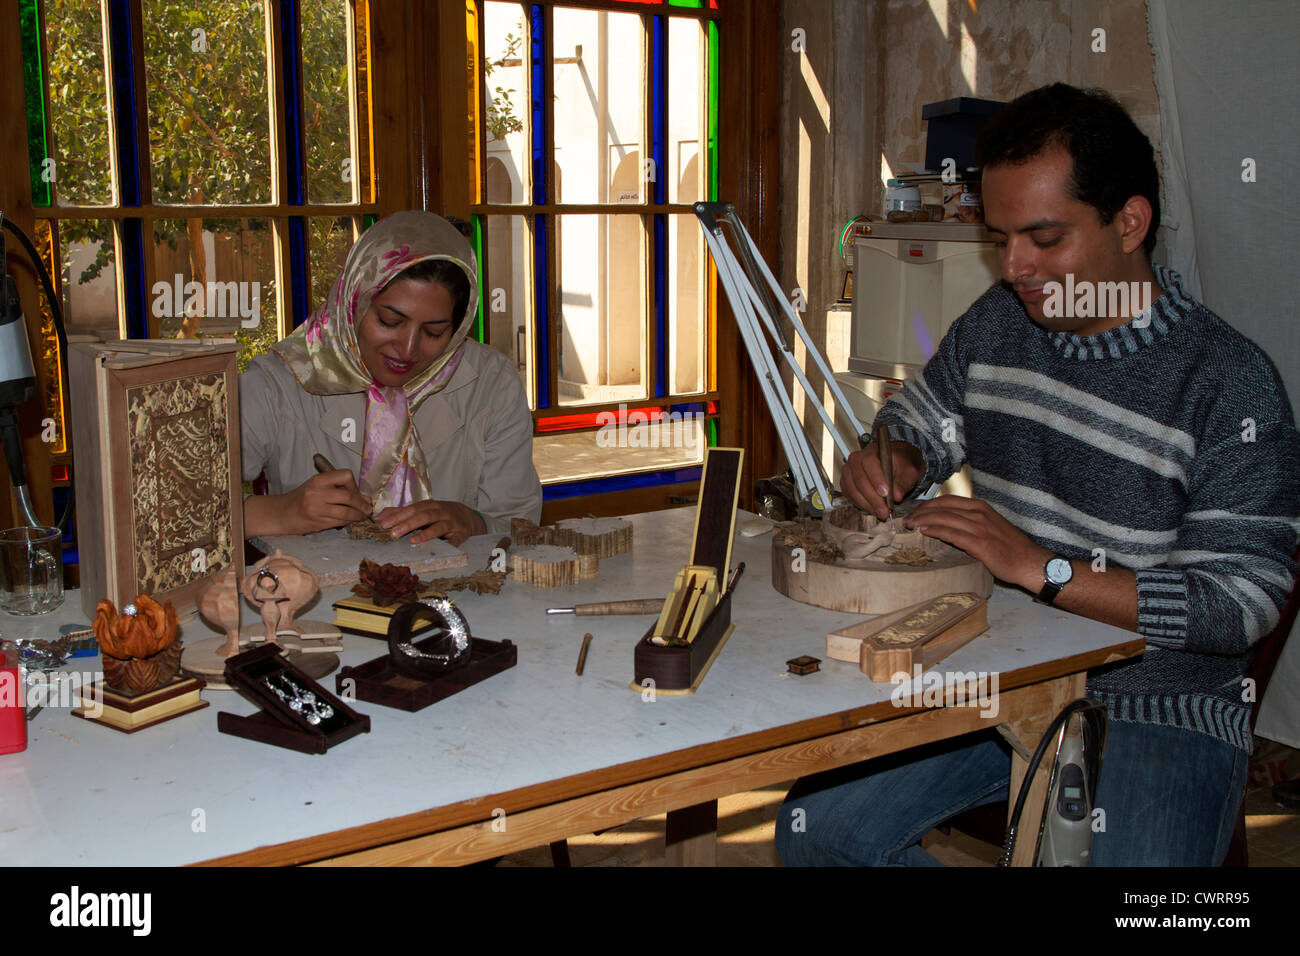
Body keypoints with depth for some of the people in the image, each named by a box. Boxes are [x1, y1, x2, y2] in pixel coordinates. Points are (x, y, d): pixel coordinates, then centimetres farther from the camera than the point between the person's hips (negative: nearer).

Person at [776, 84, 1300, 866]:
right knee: (814, 827, -9)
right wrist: (889, 464, -3)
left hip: (1157, 706, -4)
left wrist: (1041, 566, -23)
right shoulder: (997, 322, 6)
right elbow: (920, 422, 22)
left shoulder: (1231, 383, -13)